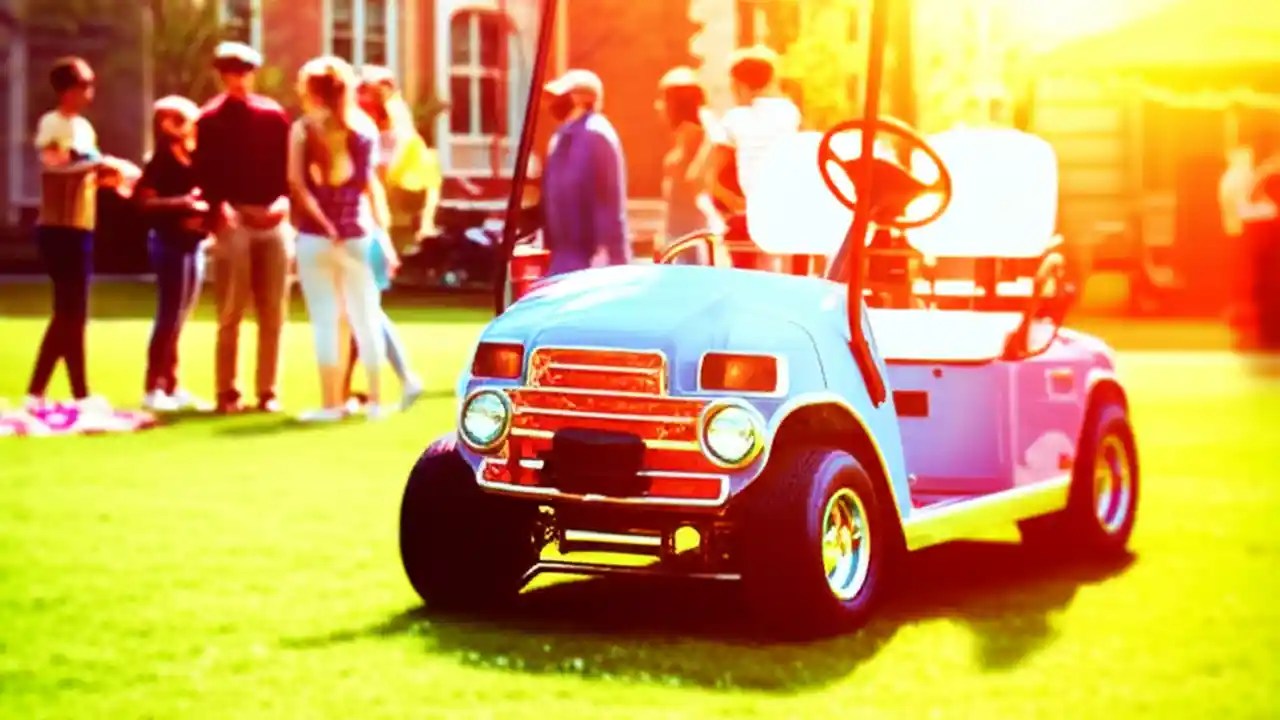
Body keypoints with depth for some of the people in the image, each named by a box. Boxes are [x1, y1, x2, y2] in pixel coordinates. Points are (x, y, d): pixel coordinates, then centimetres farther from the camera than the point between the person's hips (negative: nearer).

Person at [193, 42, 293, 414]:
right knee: (230, 314, -2)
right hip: (232, 221, -3)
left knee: (273, 314, 5)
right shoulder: (210, 119, 3)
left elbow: (289, 164, 8)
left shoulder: (274, 115, 10)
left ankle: (268, 392, 11)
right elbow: (204, 172, -3)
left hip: (273, 219, 3)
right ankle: (227, 393, 2)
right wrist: (219, 207, -19)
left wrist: (284, 200, -8)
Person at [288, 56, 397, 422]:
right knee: (365, 317, 9)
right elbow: (371, 183, 3)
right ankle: (375, 400, 12)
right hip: (357, 234, 3)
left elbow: (297, 183, -10)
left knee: (325, 320, 1)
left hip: (315, 236, -2)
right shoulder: (364, 128, 4)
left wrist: (325, 225, -8)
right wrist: (381, 230, 7)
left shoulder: (302, 128, -3)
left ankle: (331, 402, 1)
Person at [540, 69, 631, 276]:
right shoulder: (562, 138, 18)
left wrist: (606, 253, -23)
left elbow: (609, 202, -19)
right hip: (564, 261, 10)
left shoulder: (596, 136, -12)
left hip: (591, 260, -10)